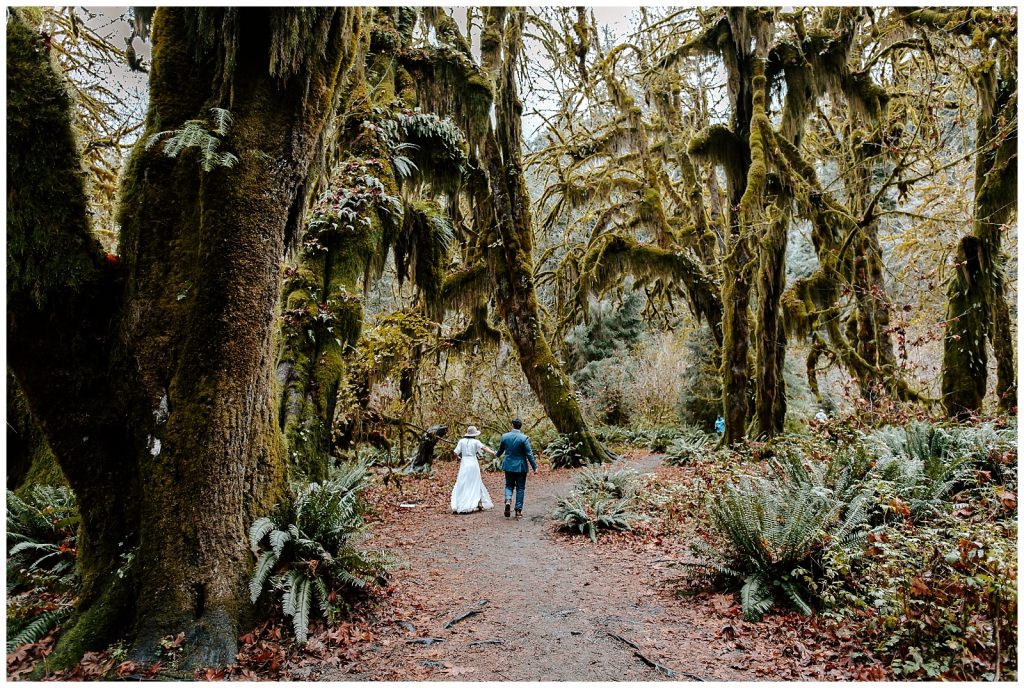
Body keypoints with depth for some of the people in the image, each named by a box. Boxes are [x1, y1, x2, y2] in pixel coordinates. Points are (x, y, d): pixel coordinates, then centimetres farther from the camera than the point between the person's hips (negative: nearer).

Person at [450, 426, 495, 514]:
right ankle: (479, 503, 19)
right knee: (475, 484, 17)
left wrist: (459, 458, 19)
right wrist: (493, 452, -29)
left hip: (464, 464, 0)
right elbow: (484, 448, -18)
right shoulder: (476, 442, -2)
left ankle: (456, 506, -8)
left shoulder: (462, 441, 1)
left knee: (461, 485, 0)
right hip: (474, 464, 0)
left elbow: (456, 453, -2)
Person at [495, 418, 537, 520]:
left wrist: (497, 455, 36)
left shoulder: (504, 436, -3)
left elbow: (501, 449, 13)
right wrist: (535, 467, -5)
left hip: (508, 466, 3)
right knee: (520, 488, 8)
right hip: (520, 467, -2)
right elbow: (529, 454, -12)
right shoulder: (524, 438, -13)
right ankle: (518, 510, 10)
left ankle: (508, 501, -10)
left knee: (509, 485, 17)